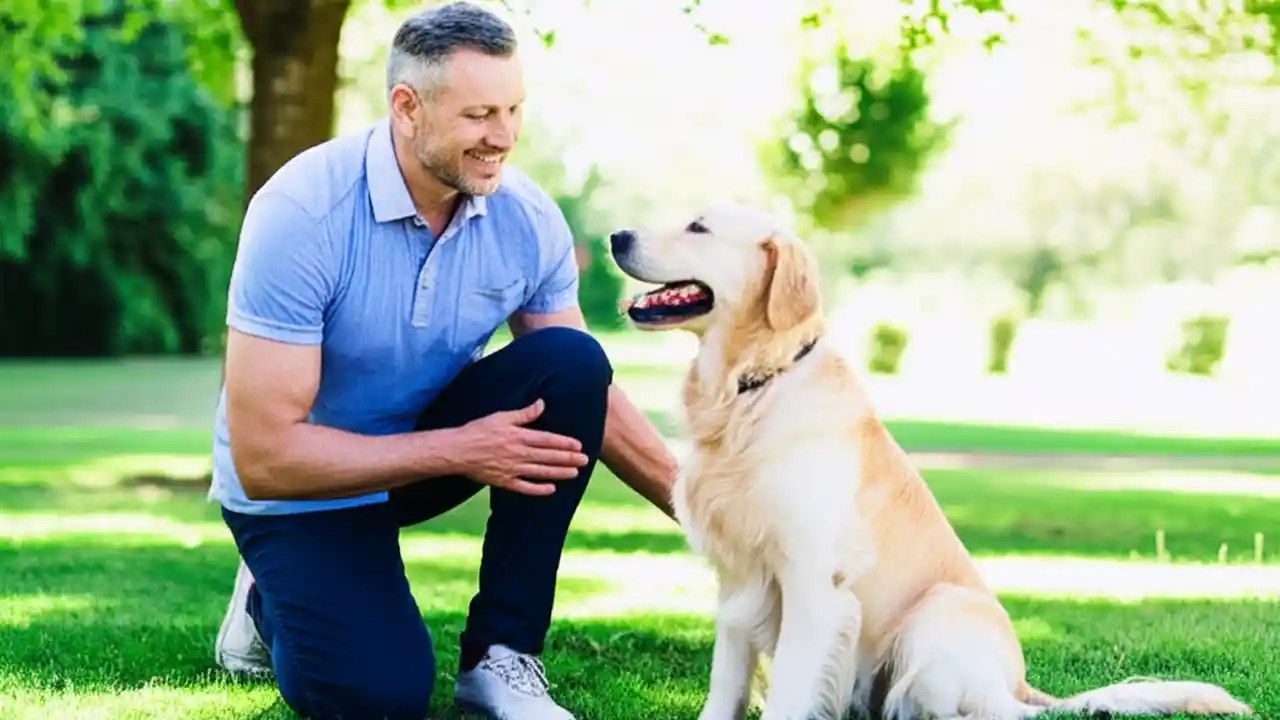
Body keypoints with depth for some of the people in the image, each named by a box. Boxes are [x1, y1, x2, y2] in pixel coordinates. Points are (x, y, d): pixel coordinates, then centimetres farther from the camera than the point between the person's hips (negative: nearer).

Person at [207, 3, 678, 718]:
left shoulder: (527, 218, -13)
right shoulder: (302, 213, -28)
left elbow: (591, 395, 0)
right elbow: (264, 456, -28)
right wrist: (458, 451, -29)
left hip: (432, 442, 5)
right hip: (303, 487, -5)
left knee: (571, 363, -21)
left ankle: (501, 655, -10)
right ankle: (274, 602, 12)